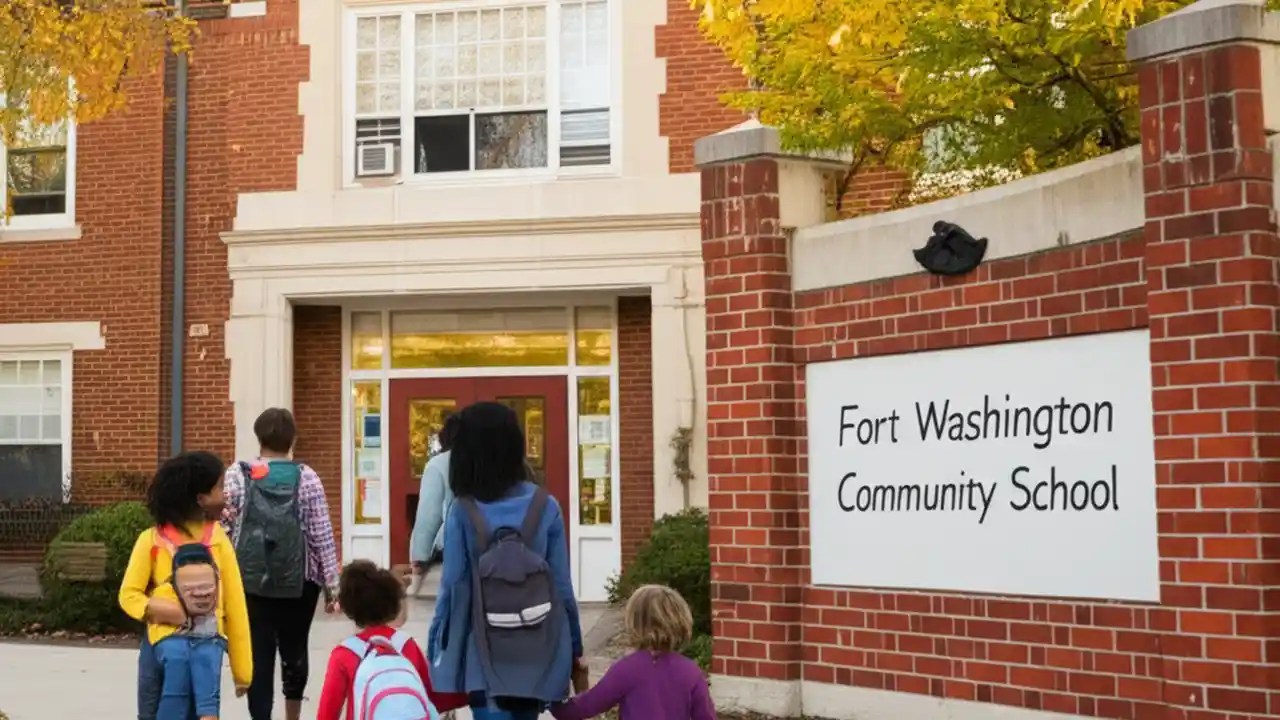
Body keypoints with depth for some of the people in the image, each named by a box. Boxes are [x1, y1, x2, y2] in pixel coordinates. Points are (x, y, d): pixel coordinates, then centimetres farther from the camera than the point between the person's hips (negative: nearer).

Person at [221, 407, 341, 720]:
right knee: (295, 649, 18)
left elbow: (221, 528, -2)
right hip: (299, 580, 1)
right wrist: (332, 585, 4)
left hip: (250, 580, -1)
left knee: (258, 654, 1)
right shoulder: (306, 478, -1)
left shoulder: (237, 475, -1)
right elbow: (323, 536, -2)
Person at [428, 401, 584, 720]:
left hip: (486, 652, -3)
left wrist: (437, 649, 4)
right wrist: (574, 645, 10)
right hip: (536, 651, 3)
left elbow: (452, 586, -7)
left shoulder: (463, 512, -8)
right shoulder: (545, 506, -3)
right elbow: (562, 583, 0)